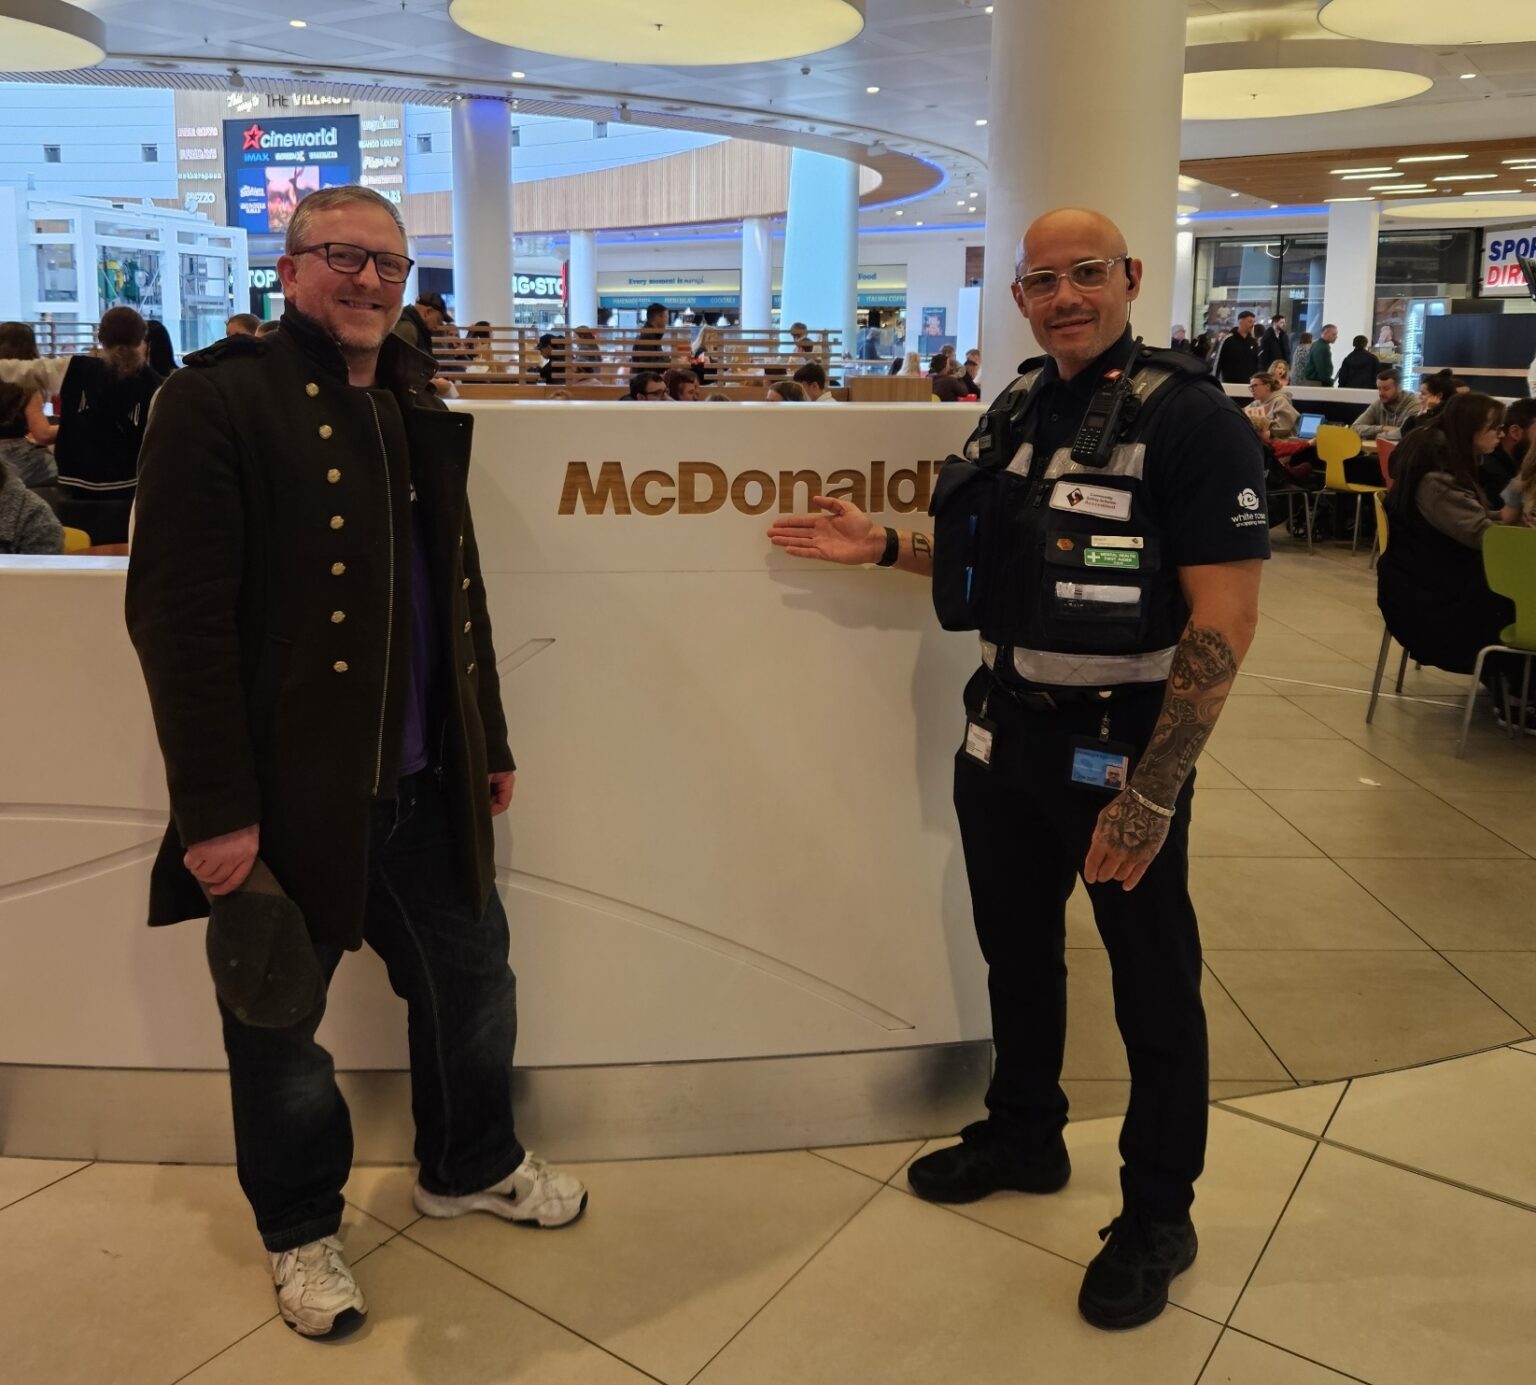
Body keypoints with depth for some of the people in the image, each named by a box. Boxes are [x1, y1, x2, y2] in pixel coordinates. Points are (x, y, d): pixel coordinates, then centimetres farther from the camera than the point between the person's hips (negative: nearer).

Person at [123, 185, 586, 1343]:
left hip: (425, 782, 7)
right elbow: (177, 613, -17)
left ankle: (471, 1167, 43)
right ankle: (301, 1231, 35)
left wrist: (489, 741, 17)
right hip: (291, 791, -6)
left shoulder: (416, 407, 12)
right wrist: (214, 809, -20)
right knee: (282, 1025, 12)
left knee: (471, 980, 18)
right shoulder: (221, 399, -11)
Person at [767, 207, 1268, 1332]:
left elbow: (1226, 616, -19)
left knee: (1153, 988, 9)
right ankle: (1025, 1136, 44)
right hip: (1004, 733, 7)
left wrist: (1152, 790, -22)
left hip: (1122, 751, -7)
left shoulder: (1190, 418, -15)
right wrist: (882, 547, 7)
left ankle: (1160, 1216, 29)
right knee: (1016, 951, 21)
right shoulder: (1016, 411, 7)